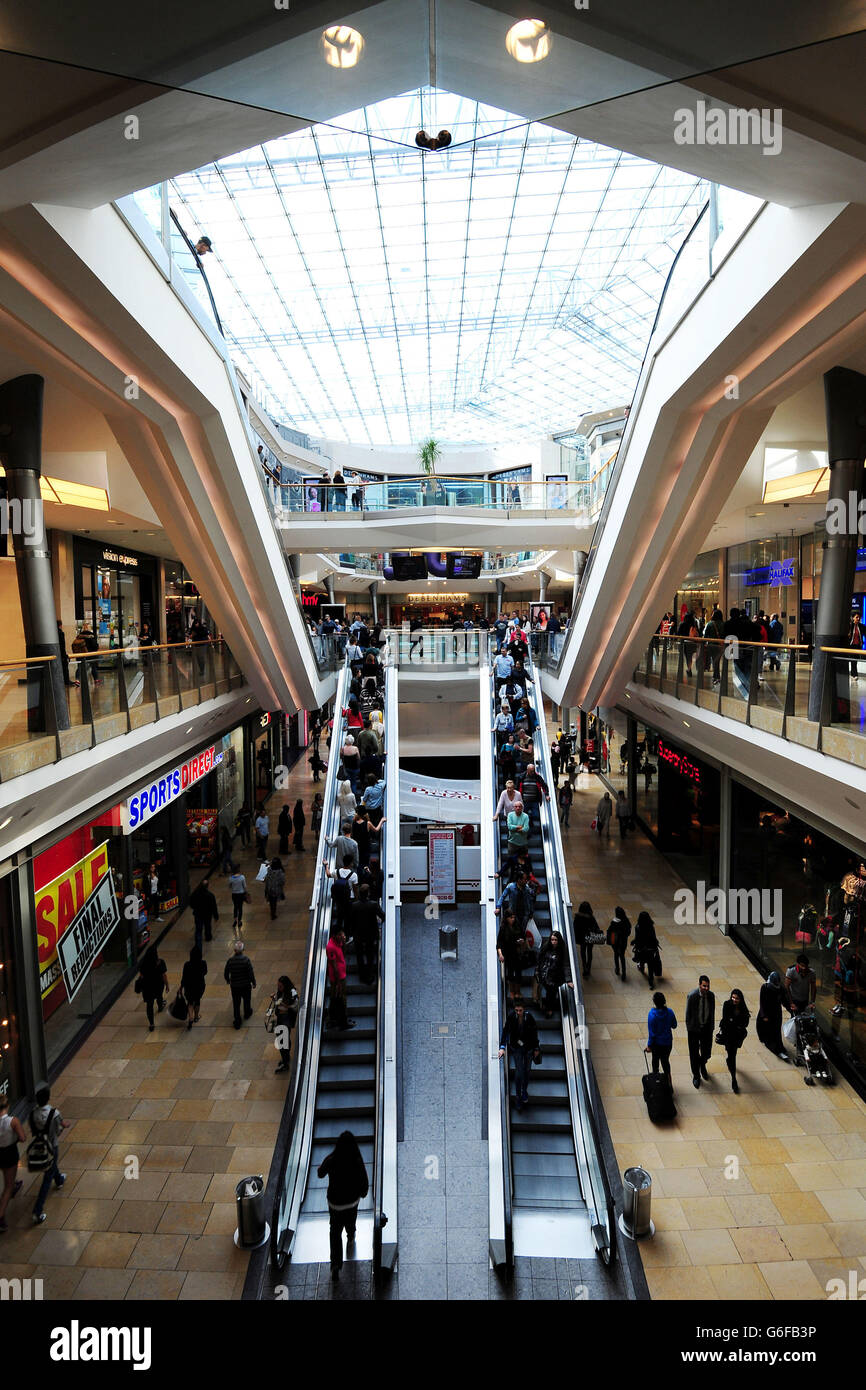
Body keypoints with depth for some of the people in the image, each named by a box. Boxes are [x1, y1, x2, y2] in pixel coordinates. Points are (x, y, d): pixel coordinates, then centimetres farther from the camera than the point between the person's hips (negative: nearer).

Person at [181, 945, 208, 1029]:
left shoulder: (187, 965, -25)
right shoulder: (203, 963, -21)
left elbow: (184, 977, -14)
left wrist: (181, 986, 1)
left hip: (189, 987, -1)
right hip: (200, 986, 1)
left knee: (190, 1003, 21)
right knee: (197, 1000, 27)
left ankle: (190, 1019, 6)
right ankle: (196, 1017, 44)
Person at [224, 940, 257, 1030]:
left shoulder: (230, 960, -15)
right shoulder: (246, 960, -20)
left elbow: (226, 974, -3)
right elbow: (251, 973, -16)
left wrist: (227, 980, 18)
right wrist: (253, 983, -1)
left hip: (234, 986, 0)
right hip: (246, 985, 0)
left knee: (236, 1003, 13)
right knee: (246, 1000, 25)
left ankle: (237, 1022, 17)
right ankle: (247, 1013, 47)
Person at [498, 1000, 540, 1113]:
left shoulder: (529, 1017, -17)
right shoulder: (511, 1017, -18)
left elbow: (534, 1032, -5)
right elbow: (505, 1031, -19)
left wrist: (536, 1048, 2)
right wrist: (502, 1047, -29)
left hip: (528, 1047, 1)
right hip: (516, 1047, -1)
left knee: (527, 1070, 13)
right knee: (519, 1071, -6)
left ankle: (524, 1091, 38)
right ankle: (519, 1097, 11)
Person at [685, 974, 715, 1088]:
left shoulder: (711, 995, -9)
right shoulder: (691, 996, -20)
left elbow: (712, 1012, 4)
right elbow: (688, 1014, -10)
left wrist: (712, 1027, 8)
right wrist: (688, 1029, -6)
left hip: (707, 1028, 3)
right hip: (694, 1029, -3)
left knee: (707, 1053, 12)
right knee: (694, 1054, 9)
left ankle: (702, 1066, 47)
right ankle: (696, 1075, 31)